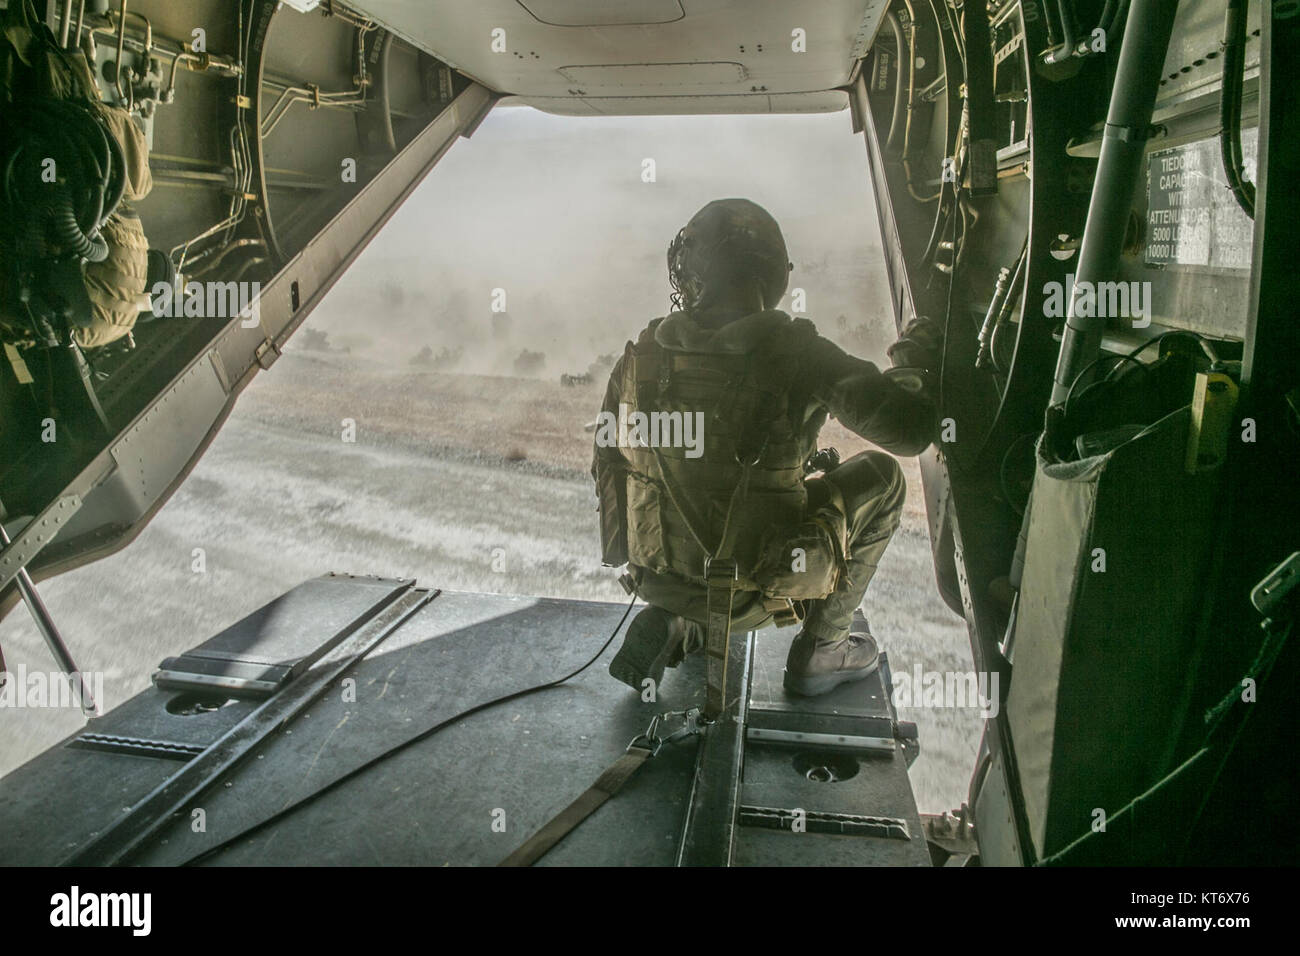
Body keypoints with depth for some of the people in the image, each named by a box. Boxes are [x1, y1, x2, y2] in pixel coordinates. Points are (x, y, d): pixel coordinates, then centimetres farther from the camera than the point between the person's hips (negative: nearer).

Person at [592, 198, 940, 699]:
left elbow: (608, 465, 7)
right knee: (879, 476, 15)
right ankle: (822, 648, 23)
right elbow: (909, 428, -18)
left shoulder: (640, 356, -4)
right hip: (752, 592, -5)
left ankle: (666, 625, 20)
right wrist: (912, 360, 5)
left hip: (655, 578, 5)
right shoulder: (792, 352, -18)